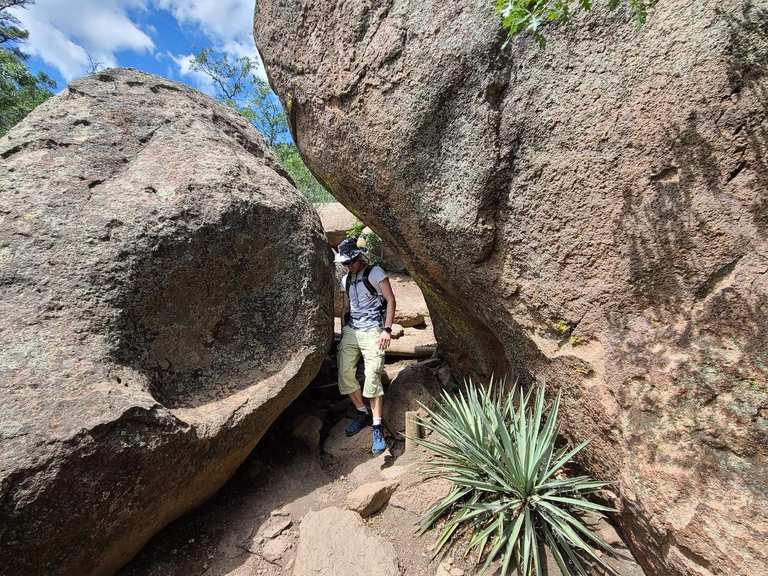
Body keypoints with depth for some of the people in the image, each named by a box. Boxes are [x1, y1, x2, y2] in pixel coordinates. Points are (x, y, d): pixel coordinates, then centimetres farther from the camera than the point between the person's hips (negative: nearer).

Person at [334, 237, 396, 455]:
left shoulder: (374, 272, -4)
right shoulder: (346, 279, 16)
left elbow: (391, 300, -8)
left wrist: (387, 329, -16)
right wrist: (343, 332, 19)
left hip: (371, 331, -6)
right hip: (350, 331, 6)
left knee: (372, 378, -11)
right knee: (345, 375, 1)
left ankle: (377, 427, 1)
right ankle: (363, 413, 23)